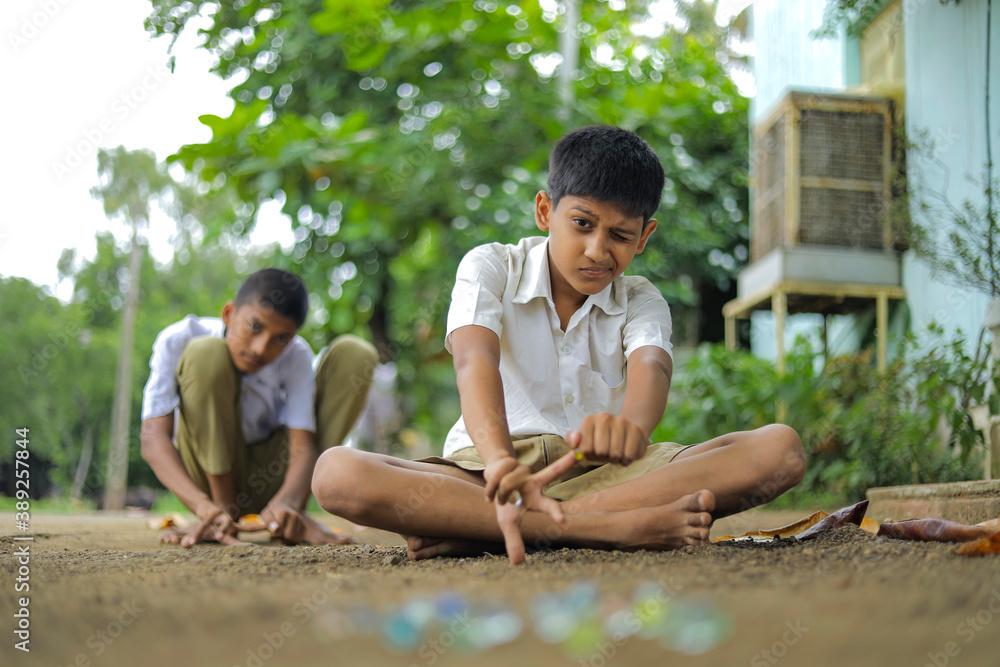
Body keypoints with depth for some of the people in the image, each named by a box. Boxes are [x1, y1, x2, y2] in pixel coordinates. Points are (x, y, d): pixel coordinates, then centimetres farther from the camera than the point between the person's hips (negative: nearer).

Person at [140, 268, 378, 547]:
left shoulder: (296, 357, -15)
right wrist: (205, 507, -46)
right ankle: (227, 511, -19)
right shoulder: (179, 341, -20)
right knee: (206, 354, -27)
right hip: (207, 480, -2)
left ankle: (294, 514, -19)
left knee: (355, 354, -14)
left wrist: (287, 503, -46)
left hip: (269, 482, 2)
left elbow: (303, 446, -24)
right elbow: (153, 438, -29)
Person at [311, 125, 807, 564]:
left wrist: (631, 426, -46)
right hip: (489, 468, -2)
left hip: (603, 472, 2)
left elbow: (651, 367, -19)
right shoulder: (490, 269, 0)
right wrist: (501, 461, -44)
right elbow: (475, 361, -21)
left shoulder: (642, 303, 6)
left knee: (780, 448, -22)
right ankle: (604, 526, -39)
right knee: (336, 473, -28)